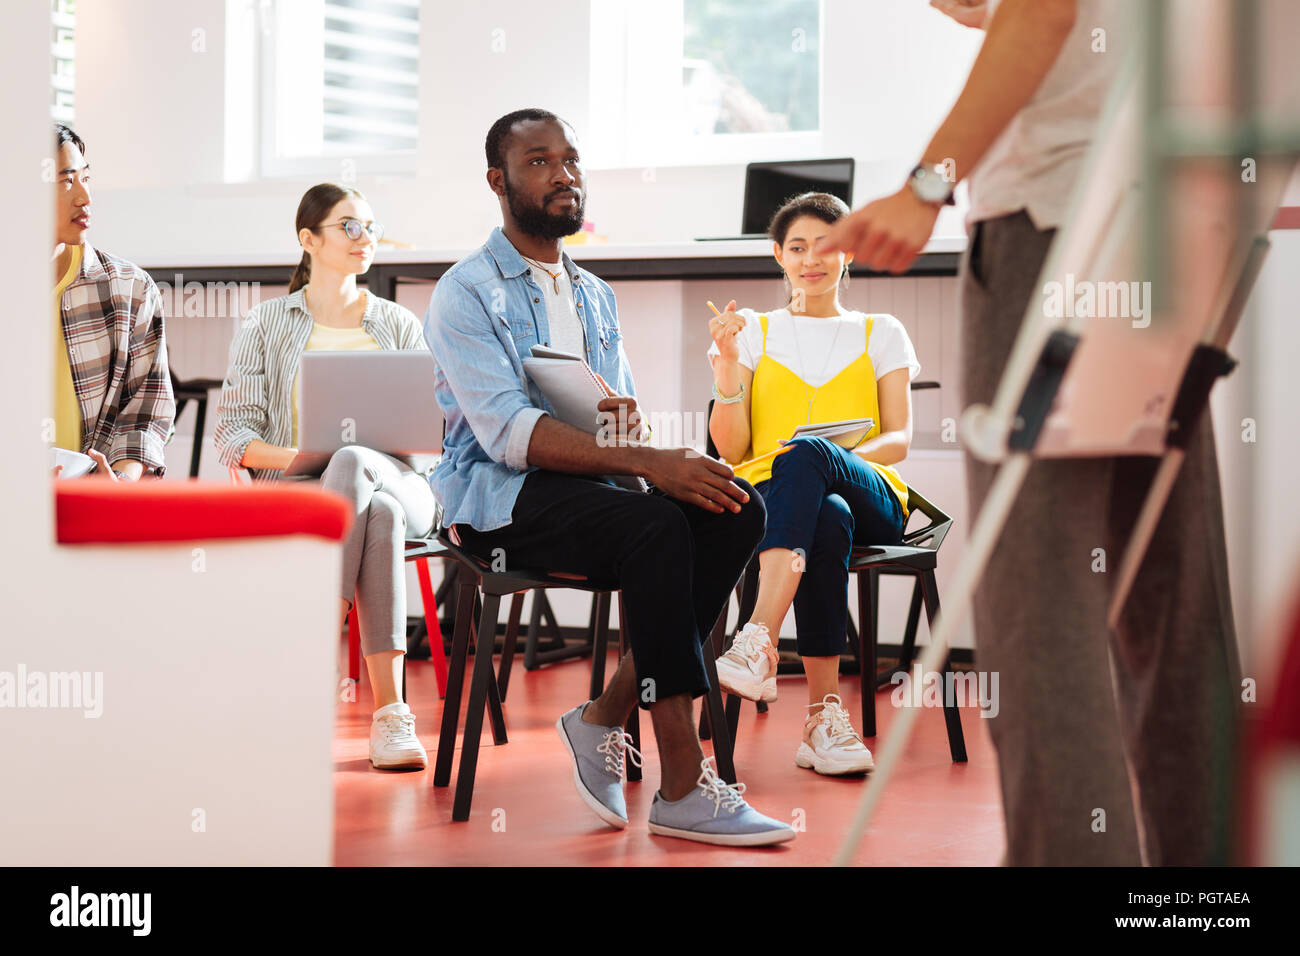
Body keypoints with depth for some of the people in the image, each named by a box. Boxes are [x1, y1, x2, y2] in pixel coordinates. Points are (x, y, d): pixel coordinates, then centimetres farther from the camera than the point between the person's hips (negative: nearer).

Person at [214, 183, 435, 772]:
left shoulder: (399, 324, 20)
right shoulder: (267, 324, 14)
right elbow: (230, 433, 5)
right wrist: (293, 456, -16)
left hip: (394, 478, 2)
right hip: (295, 492, -1)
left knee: (352, 462, -39)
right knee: (379, 515, -39)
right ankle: (389, 708, -47)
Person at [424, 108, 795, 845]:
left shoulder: (596, 295, 21)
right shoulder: (467, 293, -3)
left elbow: (626, 416, 19)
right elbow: (509, 432, -17)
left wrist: (624, 417, -10)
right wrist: (647, 461, -28)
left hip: (593, 482, 7)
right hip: (501, 494, -7)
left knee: (738, 509, -20)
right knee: (655, 527, -34)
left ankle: (606, 716, -16)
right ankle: (683, 788, -34)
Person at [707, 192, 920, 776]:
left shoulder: (881, 335, 20)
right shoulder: (755, 332, 18)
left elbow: (899, 441, 7)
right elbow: (731, 451, 8)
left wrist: (836, 454, -15)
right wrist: (728, 364, -6)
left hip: (872, 501, 0)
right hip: (767, 497, 0)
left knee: (806, 455, -39)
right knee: (828, 523, -40)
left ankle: (759, 642, -52)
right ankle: (824, 715, -43)